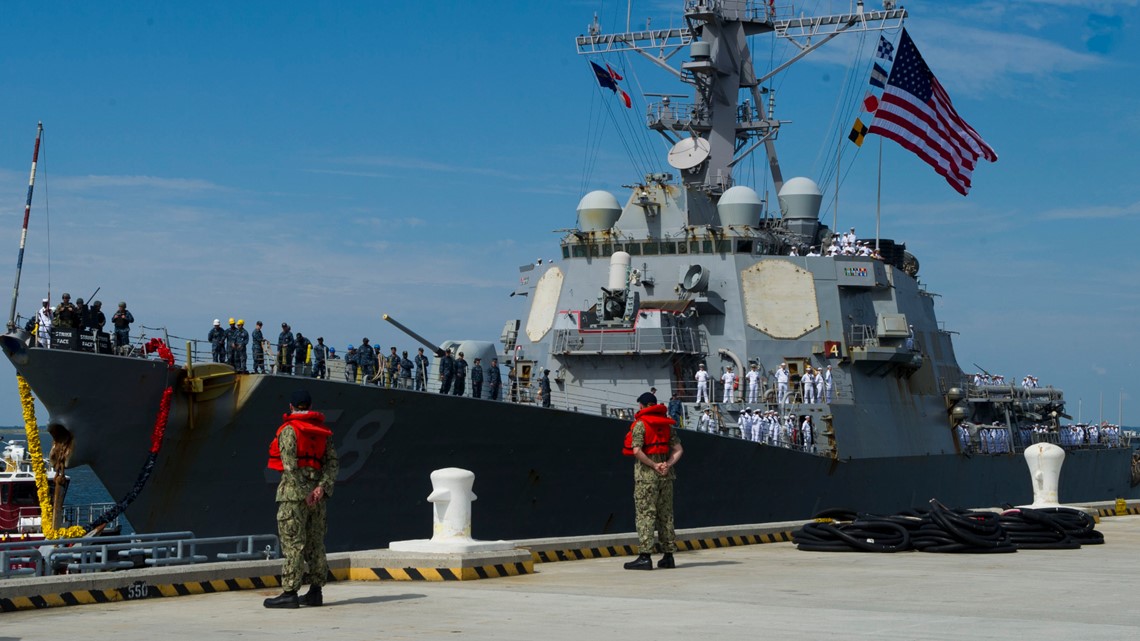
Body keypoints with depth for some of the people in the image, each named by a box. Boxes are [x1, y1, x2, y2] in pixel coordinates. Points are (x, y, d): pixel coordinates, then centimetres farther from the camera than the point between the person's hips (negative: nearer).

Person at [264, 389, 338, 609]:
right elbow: (333, 462, 4)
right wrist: (322, 487, -6)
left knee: (293, 543, -8)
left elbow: (289, 464, -16)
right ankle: (315, 592, 13)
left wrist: (302, 493, -16)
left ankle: (290, 593, -10)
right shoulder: (323, 432, 13)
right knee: (315, 543, 11)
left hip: (294, 492, -6)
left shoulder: (289, 430, -6)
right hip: (317, 494, 6)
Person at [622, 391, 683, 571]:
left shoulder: (640, 424, -7)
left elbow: (636, 451, -17)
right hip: (666, 475, 6)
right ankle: (668, 556, 12)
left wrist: (654, 465, -11)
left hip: (646, 474, -6)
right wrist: (668, 464, -5)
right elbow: (678, 450, 6)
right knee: (666, 514, 10)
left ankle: (645, 556, -14)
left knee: (645, 514, -7)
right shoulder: (667, 425, 11)